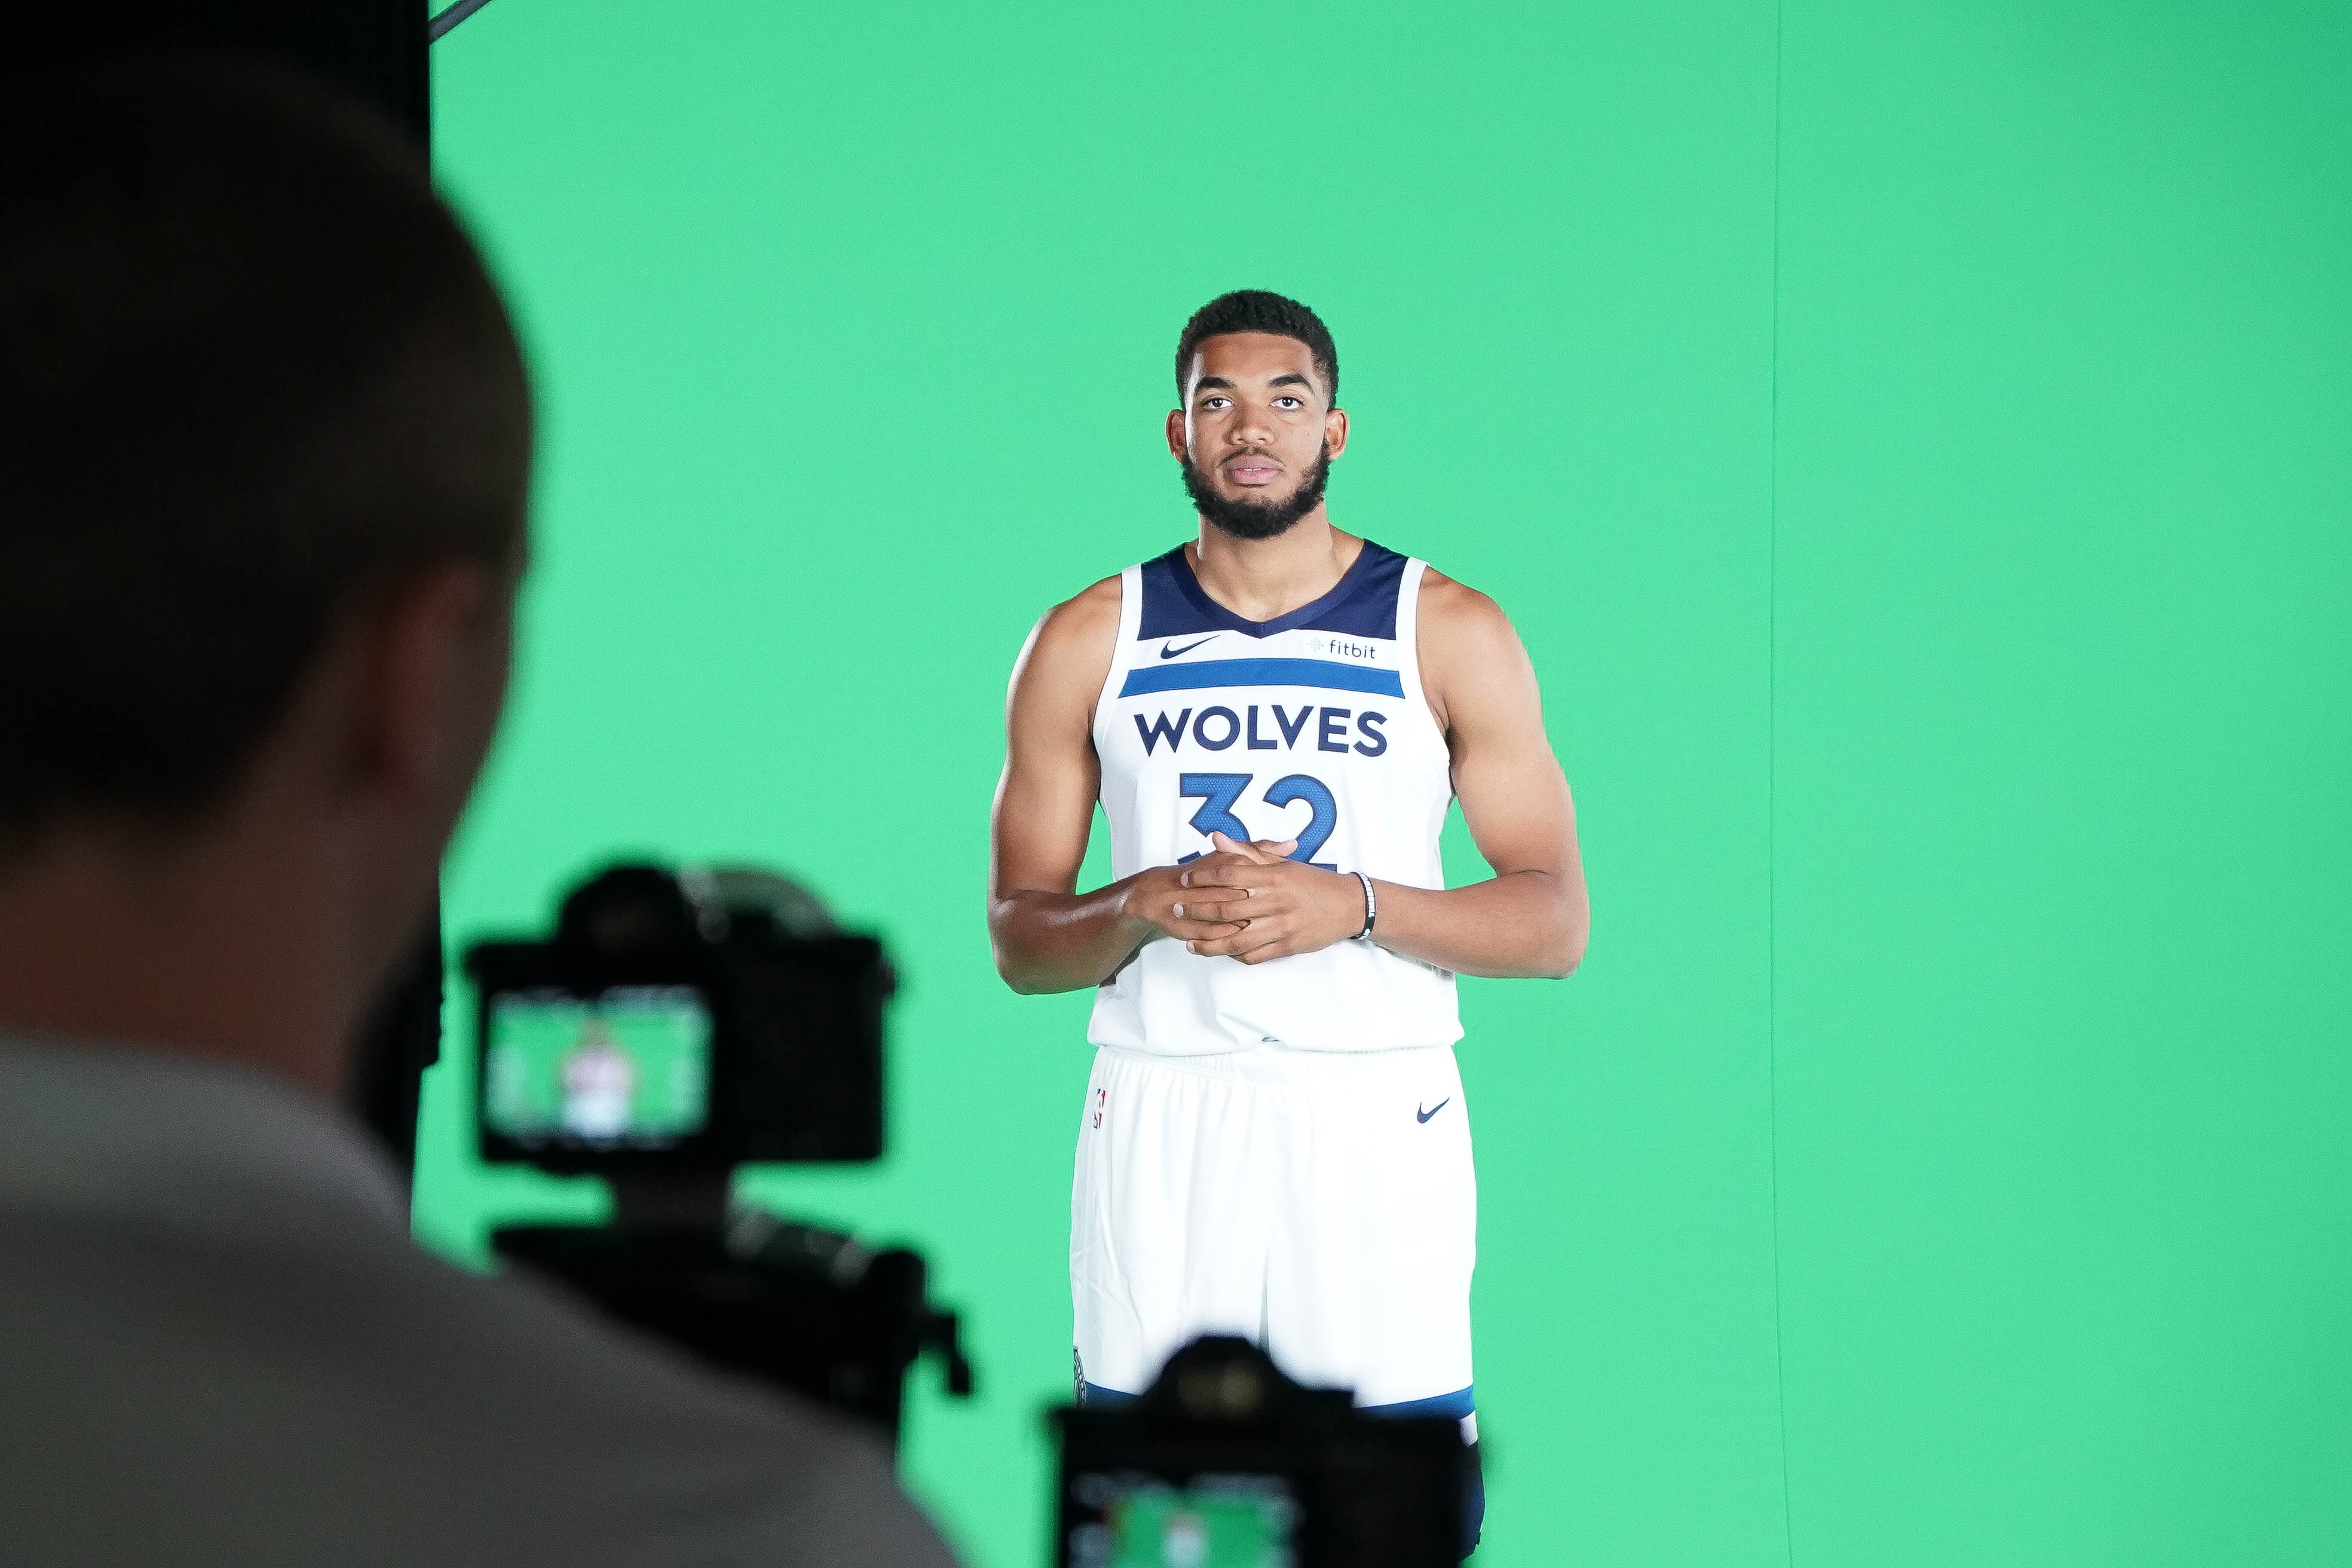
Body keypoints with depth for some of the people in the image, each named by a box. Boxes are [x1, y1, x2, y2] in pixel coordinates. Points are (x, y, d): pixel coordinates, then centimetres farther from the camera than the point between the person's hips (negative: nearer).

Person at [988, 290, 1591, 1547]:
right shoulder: (1088, 643, 7)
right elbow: (1020, 942, 9)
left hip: (1377, 1119, -1)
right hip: (1163, 1116, 1)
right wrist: (1147, 907, -12)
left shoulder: (1449, 633, 4)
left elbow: (1554, 924, 1)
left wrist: (1355, 904, -14)